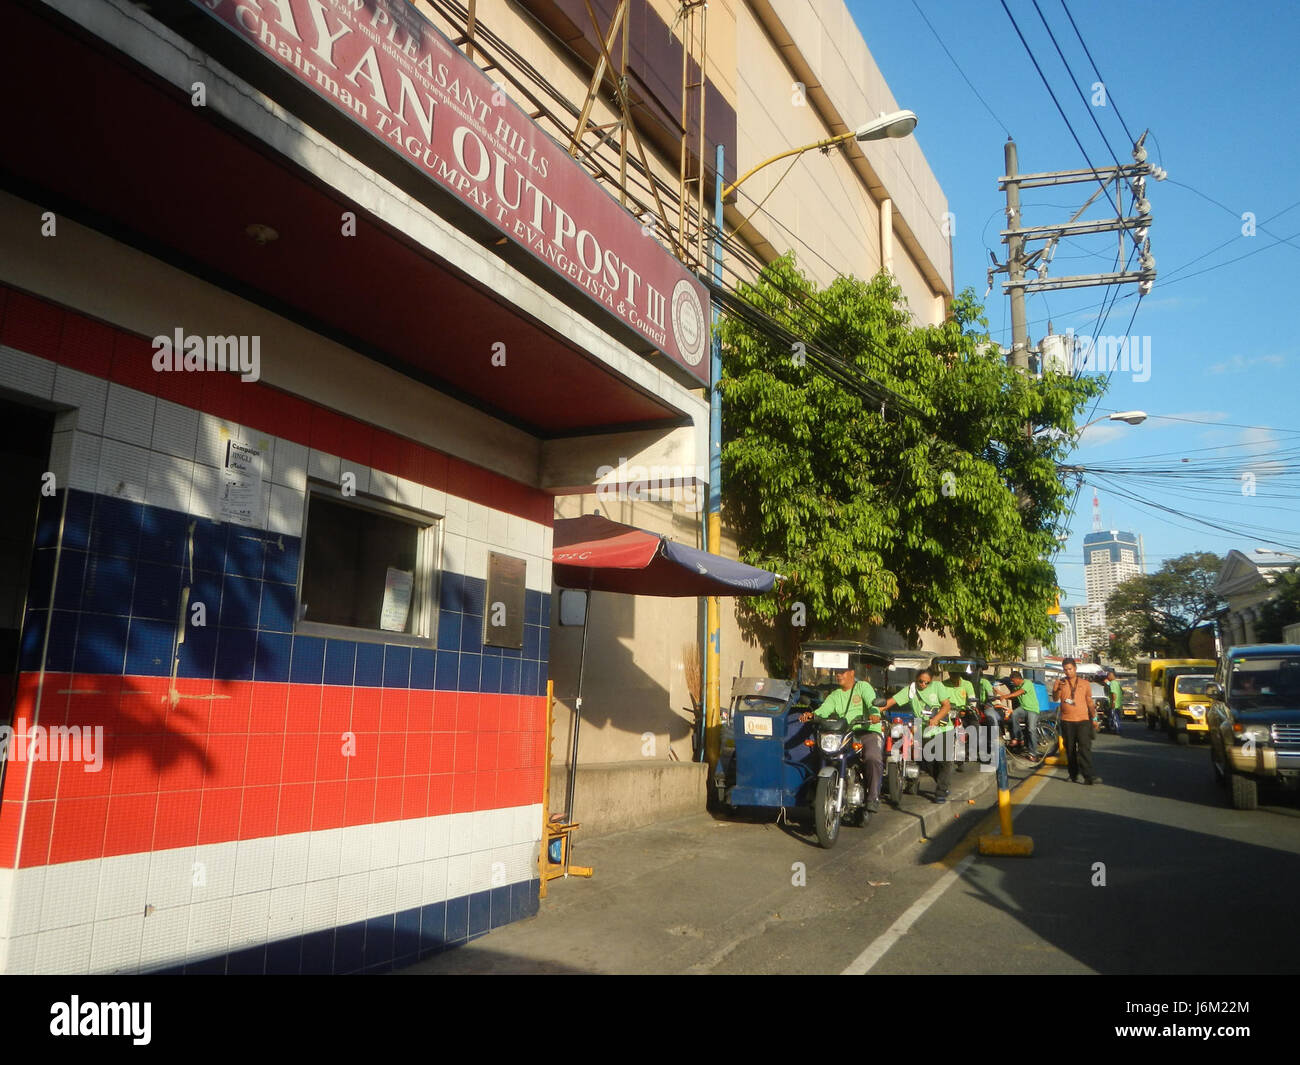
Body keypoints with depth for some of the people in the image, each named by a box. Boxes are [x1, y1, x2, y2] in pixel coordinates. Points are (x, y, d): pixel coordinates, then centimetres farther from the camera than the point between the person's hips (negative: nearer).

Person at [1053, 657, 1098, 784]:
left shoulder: (1084, 683, 10)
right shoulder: (1060, 682, 6)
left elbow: (1089, 702, 17)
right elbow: (1055, 698, -6)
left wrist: (1093, 718, 15)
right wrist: (1058, 689, -26)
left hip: (1083, 720, 0)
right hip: (1067, 721, 0)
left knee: (1085, 748, -11)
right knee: (1070, 749, 7)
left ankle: (1088, 776, -15)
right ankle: (1073, 774, 18)